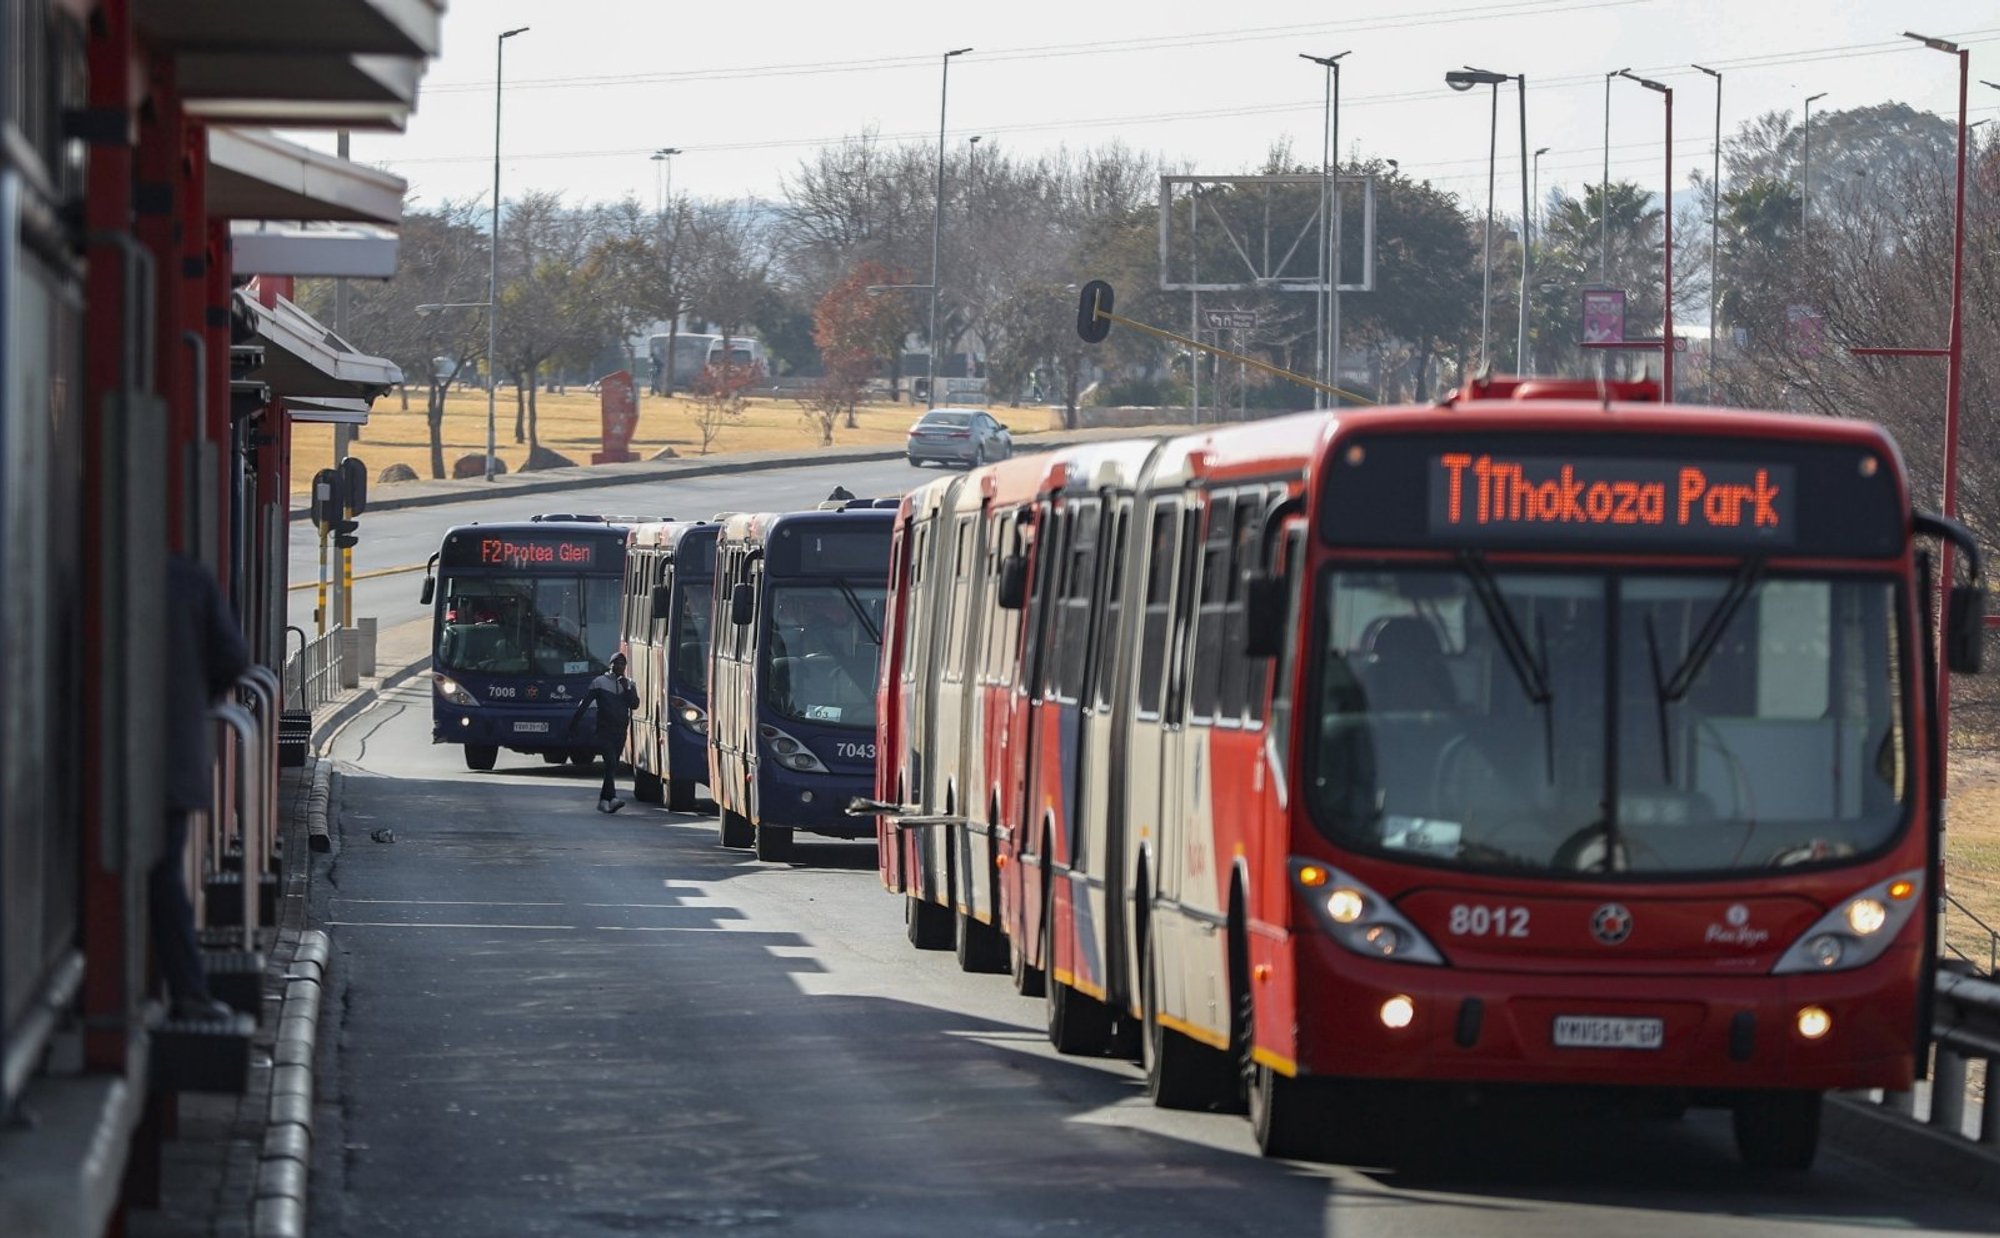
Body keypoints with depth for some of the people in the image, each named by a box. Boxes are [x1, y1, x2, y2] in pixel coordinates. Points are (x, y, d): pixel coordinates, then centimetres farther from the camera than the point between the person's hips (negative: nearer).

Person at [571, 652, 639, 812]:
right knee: (611, 763, -20)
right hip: (604, 731, -5)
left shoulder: (629, 684, 12)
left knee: (613, 766, 8)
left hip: (620, 732, 5)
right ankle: (612, 798, -29)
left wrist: (626, 688, -14)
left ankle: (604, 800, 17)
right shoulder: (600, 682, 0)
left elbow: (635, 704, -2)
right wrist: (573, 724, 1)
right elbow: (584, 704, 2)